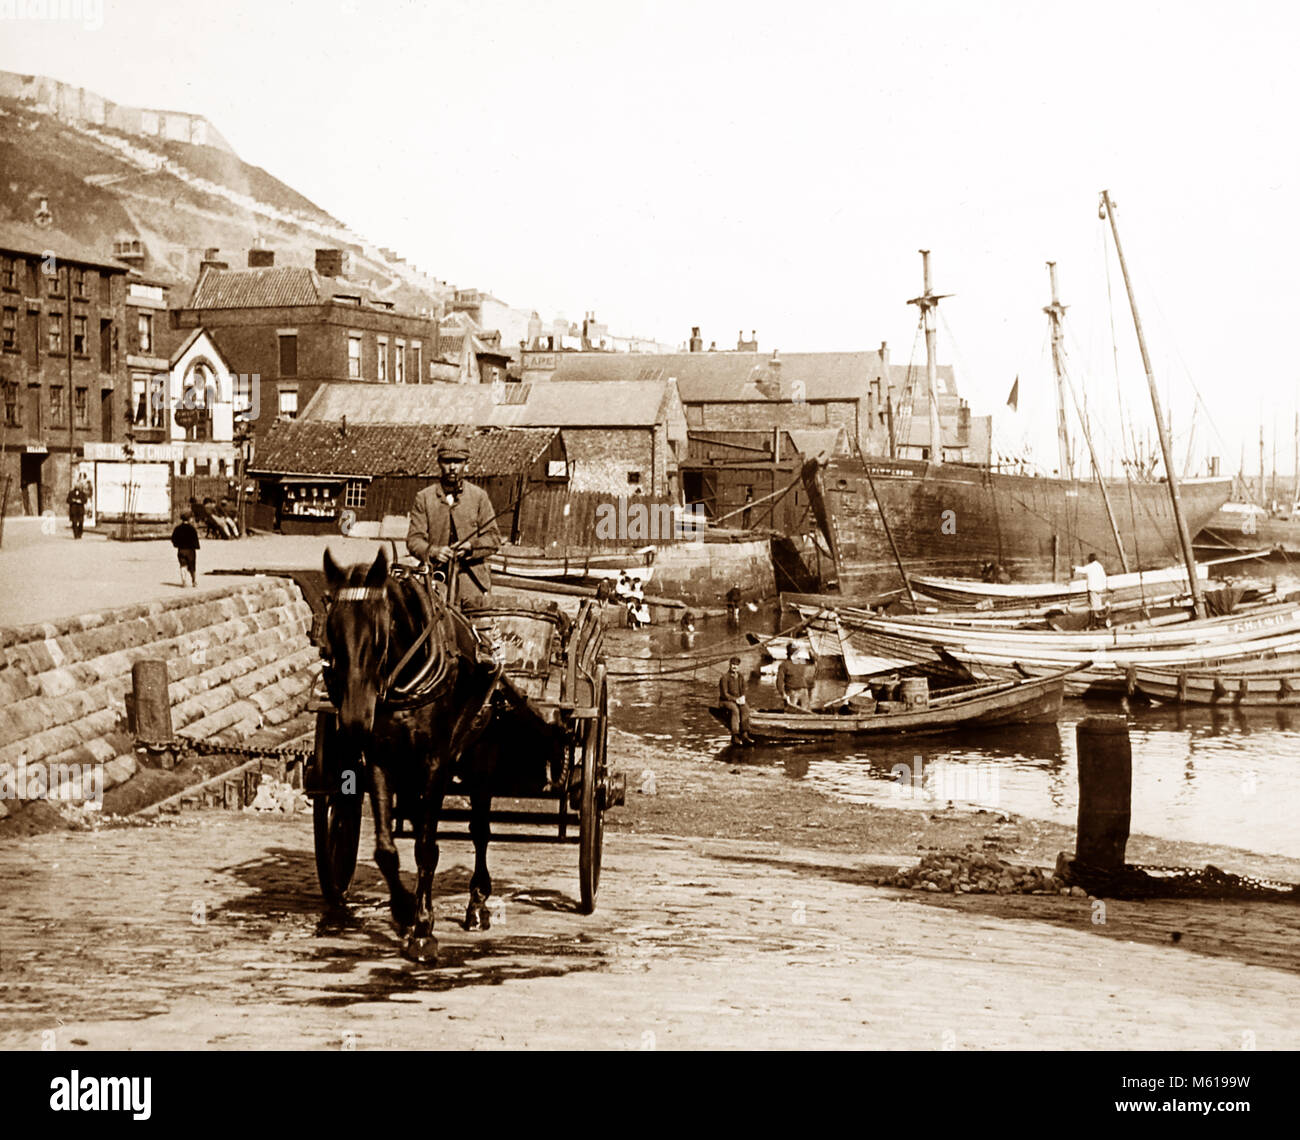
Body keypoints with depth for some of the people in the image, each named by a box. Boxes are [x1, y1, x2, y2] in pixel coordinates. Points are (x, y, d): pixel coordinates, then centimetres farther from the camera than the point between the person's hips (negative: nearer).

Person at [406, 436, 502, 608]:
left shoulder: (479, 496, 11)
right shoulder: (424, 498, 10)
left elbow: (494, 538, 8)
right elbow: (414, 539, 4)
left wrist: (471, 547, -12)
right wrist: (433, 552, -16)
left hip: (473, 580, 1)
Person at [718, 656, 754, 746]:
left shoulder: (741, 677, 8)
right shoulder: (725, 678, -11)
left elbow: (743, 691, 10)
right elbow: (725, 694, -15)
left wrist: (742, 698, -13)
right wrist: (736, 699, -23)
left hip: (738, 700, 5)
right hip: (727, 701, -5)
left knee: (745, 709, -28)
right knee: (735, 710, -36)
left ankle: (745, 735, -36)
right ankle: (735, 736, -39)